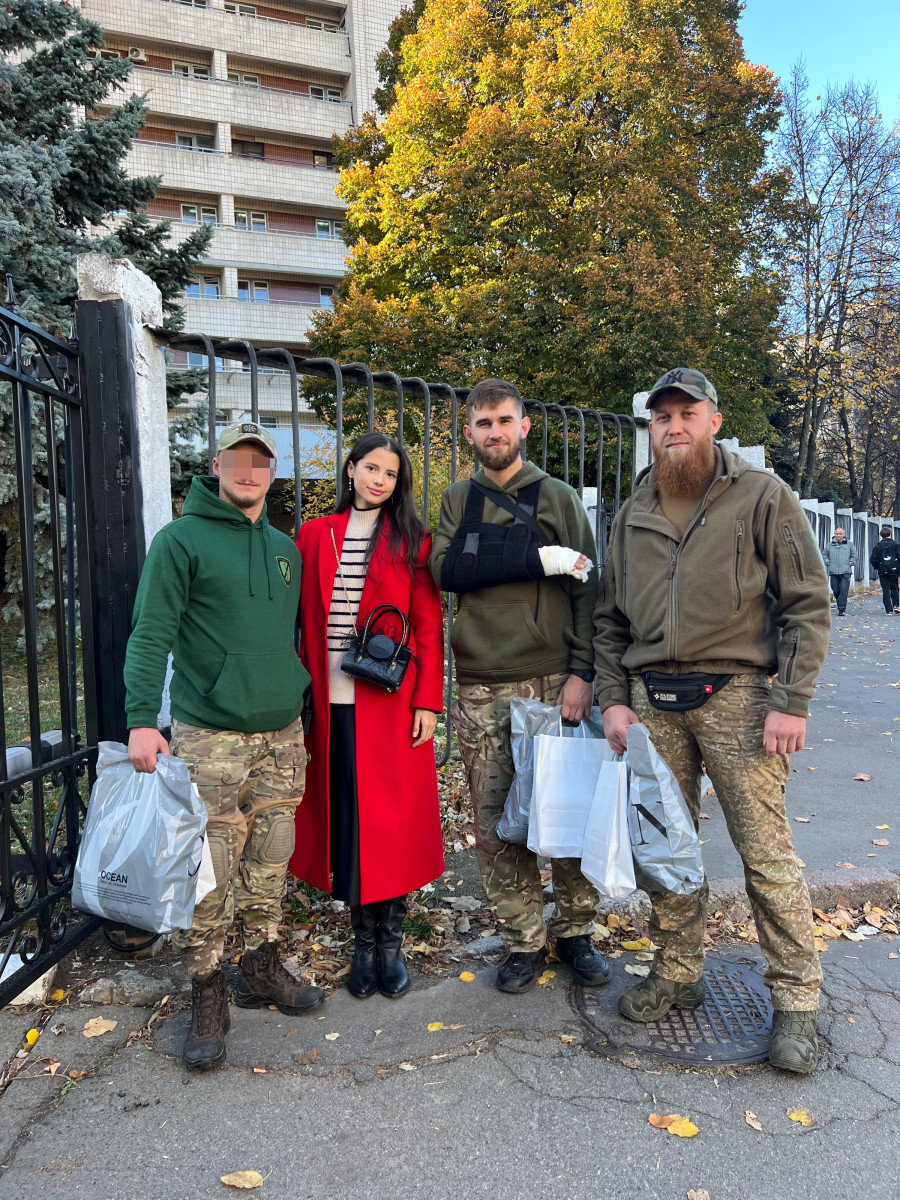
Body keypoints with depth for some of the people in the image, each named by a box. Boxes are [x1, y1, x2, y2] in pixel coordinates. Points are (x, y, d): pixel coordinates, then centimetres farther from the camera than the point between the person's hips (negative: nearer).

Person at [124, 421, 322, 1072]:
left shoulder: (285, 547, 15)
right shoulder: (182, 540, -3)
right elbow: (151, 634, -9)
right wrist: (142, 718, -19)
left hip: (283, 732, 5)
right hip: (211, 734, -5)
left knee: (270, 865, 12)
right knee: (211, 873, -1)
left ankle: (263, 970, 29)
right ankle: (208, 999, 14)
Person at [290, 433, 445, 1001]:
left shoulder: (412, 541, 3)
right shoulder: (316, 536, 10)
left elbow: (429, 628, 0)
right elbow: (303, 622, 9)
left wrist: (427, 702, -7)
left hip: (391, 705, -2)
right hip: (332, 706, 2)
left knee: (393, 822, 4)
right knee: (346, 820, 8)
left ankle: (391, 945, 21)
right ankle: (364, 944, 23)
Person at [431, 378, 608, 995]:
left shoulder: (559, 496, 6)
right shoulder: (458, 500, 11)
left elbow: (588, 590, 1)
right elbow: (446, 570, -7)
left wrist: (583, 672, -10)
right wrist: (538, 558, -14)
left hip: (554, 682, -1)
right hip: (482, 690, 2)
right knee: (495, 822, 5)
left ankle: (575, 931, 24)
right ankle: (523, 941, 21)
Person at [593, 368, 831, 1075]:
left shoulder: (762, 496, -1)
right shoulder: (631, 515, 13)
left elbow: (808, 604, -3)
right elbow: (609, 619, 15)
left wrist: (791, 702, -10)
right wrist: (613, 699, 5)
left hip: (736, 694, -4)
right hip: (651, 699, 5)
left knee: (766, 851, -2)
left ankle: (797, 998, 14)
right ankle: (677, 973, 27)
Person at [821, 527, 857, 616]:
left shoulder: (849, 544, 8)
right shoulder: (830, 545, 10)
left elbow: (854, 556, 14)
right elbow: (824, 555, 19)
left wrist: (850, 563, 2)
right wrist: (828, 563, 5)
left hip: (845, 572, -2)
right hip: (833, 572, 2)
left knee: (844, 591, -10)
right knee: (835, 591, 3)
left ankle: (841, 609, -8)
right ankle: (839, 603, 26)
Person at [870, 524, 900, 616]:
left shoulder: (877, 545, -1)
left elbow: (873, 559, -1)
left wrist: (876, 567, 16)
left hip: (882, 570, 0)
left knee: (885, 590, 3)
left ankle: (889, 611, -1)